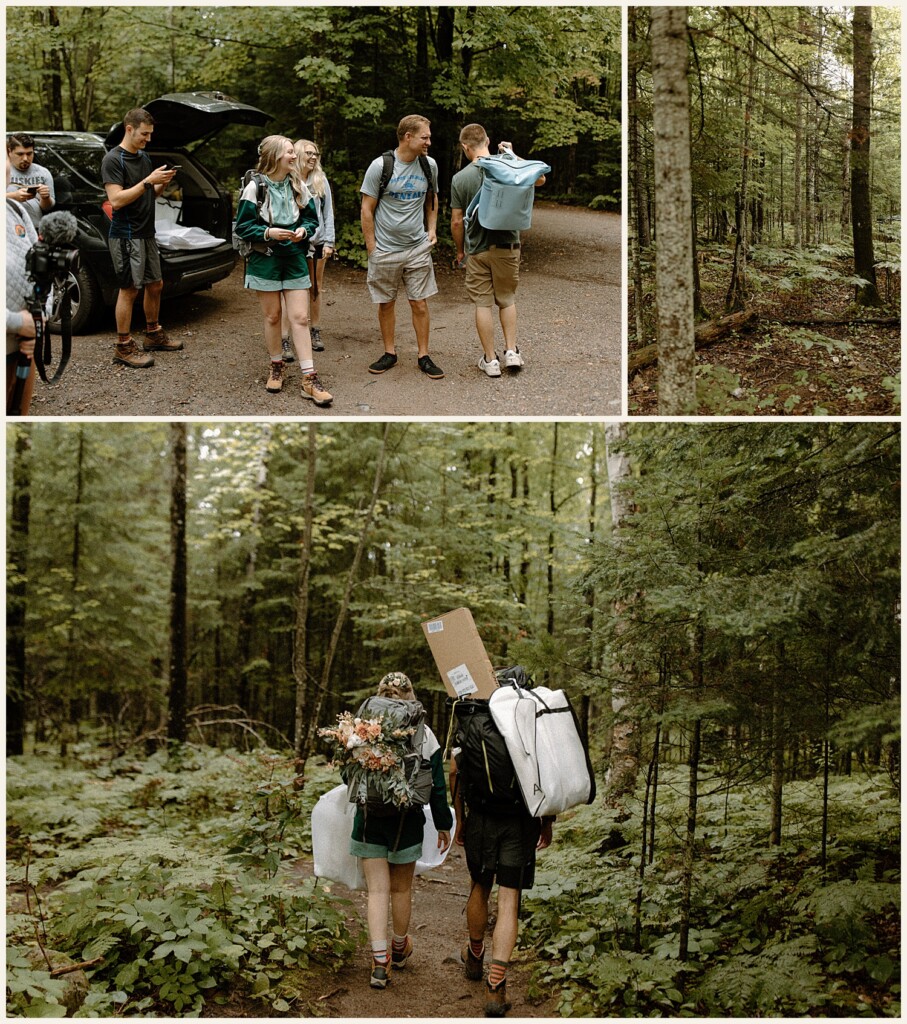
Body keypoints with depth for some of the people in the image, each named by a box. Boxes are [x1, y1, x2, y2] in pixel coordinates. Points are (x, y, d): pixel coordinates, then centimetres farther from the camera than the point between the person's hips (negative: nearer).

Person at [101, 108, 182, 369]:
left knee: (155, 284, 15)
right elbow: (116, 200, -21)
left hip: (146, 233, 9)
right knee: (129, 289, -6)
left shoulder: (144, 157, 14)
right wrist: (148, 181, -23)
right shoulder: (113, 159, -13)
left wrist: (163, 183, 0)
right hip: (125, 235, -9)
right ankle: (123, 347, 0)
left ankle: (153, 335, 31)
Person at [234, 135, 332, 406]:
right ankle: (276, 368, 27)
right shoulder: (255, 188, -8)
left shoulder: (299, 186, 3)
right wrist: (269, 233, -20)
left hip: (294, 259, 2)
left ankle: (309, 379, -5)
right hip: (264, 259, -2)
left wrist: (304, 230, -10)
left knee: (300, 317, -4)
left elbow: (312, 218, 12)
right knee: (272, 316, 7)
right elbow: (243, 226, -6)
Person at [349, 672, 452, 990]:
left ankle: (379, 963, -7)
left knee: (377, 890, 2)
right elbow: (436, 785, -1)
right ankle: (399, 950, 36)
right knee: (401, 889, 17)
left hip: (369, 820, 0)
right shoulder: (424, 735, -5)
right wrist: (443, 824, 8)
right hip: (407, 821, 0)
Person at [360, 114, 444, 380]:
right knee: (386, 303, 8)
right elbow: (367, 210, -5)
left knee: (420, 303, 2)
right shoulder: (380, 166, -9)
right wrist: (371, 248, -7)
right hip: (385, 249, -2)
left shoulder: (429, 165, 2)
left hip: (418, 248, 2)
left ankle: (424, 356, 11)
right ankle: (389, 353, 22)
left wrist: (432, 228, 8)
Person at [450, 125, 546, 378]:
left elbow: (457, 222, -6)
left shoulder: (460, 178, -11)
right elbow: (540, 179, 10)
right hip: (507, 246, 2)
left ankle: (490, 359, 10)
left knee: (483, 304, 6)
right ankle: (511, 350, 13)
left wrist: (460, 250, 10)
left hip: (478, 250, -2)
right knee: (507, 299, 18)